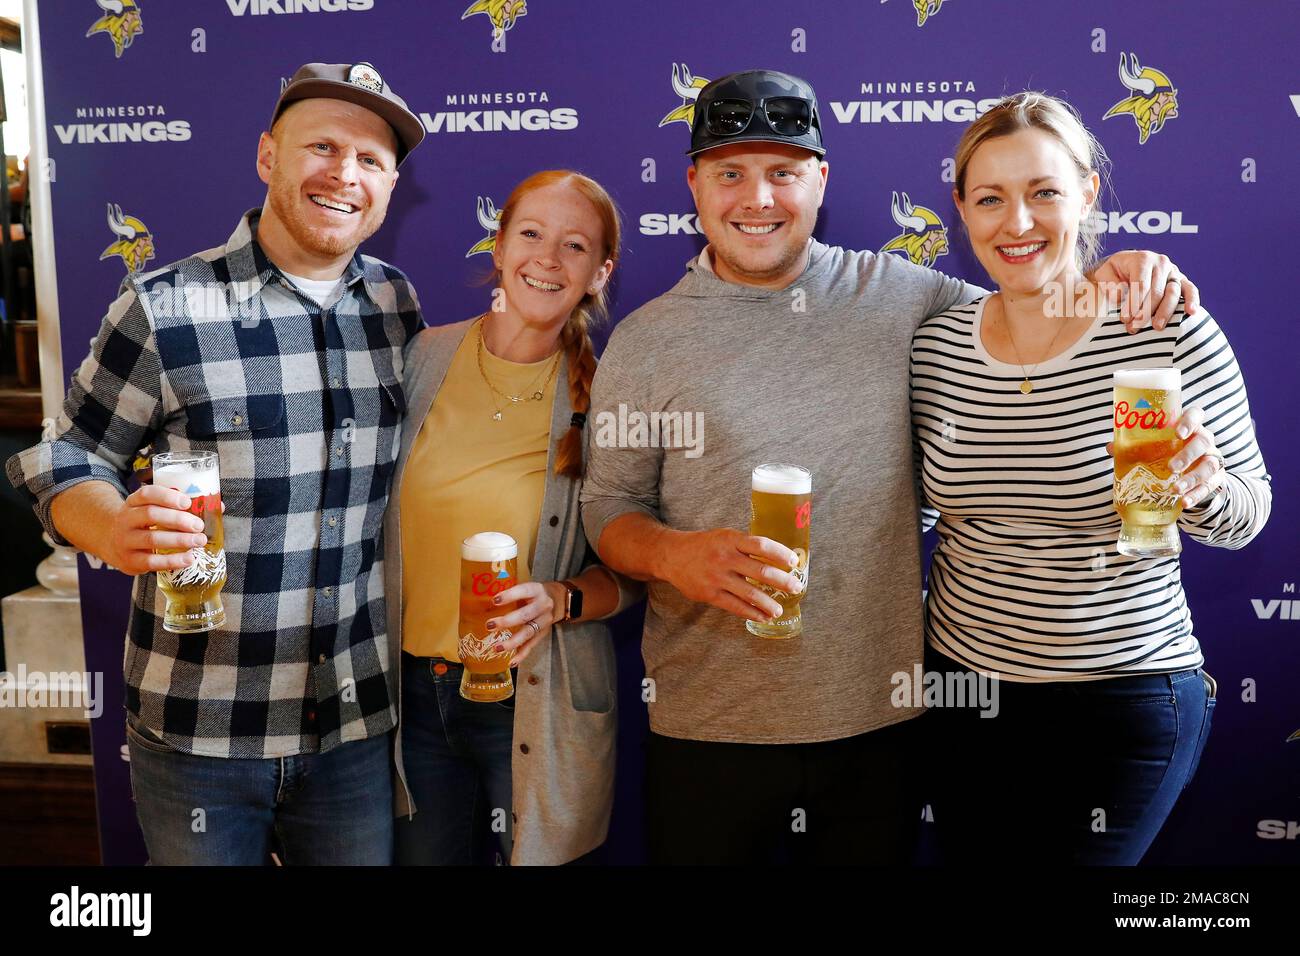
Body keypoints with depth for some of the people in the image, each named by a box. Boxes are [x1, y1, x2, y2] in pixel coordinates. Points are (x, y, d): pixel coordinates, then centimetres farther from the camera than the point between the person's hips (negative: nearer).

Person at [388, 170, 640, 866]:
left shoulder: (604, 397, -9)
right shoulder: (420, 360, -3)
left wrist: (558, 600, -21)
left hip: (536, 704, -2)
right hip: (411, 689, 2)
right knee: (424, 855, 18)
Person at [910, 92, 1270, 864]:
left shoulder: (1173, 333, -13)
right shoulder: (935, 348, -4)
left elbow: (1244, 516, -4)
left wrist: (1202, 490, -24)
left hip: (1119, 706, -3)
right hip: (961, 687, 4)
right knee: (968, 853, 19)